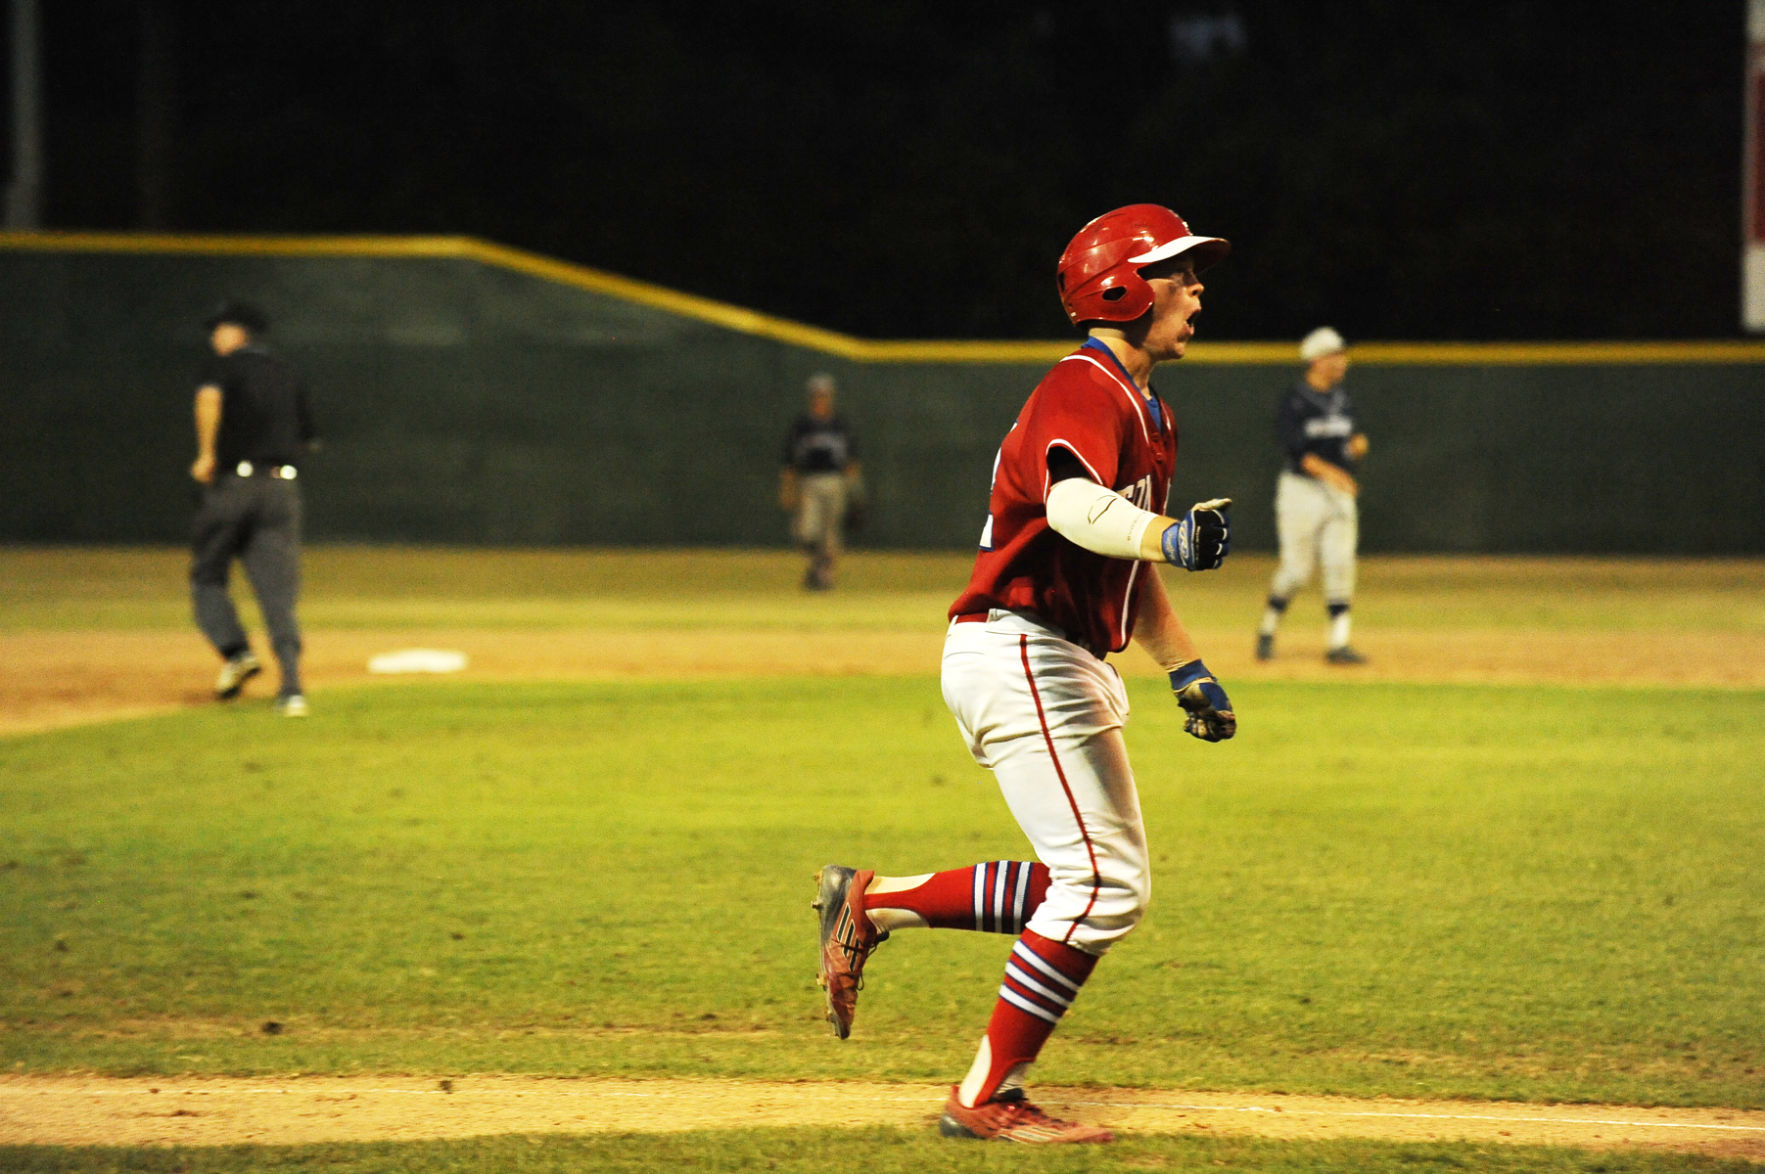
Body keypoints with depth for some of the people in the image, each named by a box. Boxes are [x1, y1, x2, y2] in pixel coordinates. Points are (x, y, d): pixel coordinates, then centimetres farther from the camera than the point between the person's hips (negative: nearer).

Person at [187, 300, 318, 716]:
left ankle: (235, 651, -12)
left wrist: (207, 454, -17)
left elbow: (209, 397, -22)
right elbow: (306, 439, 20)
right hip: (283, 488, 4)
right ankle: (291, 687, -12)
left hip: (231, 483, -4)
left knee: (207, 576, 11)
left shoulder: (226, 365, 1)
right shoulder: (290, 374, 18)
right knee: (278, 591, 1)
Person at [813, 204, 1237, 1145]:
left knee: (1108, 888, 14)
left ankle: (873, 902, 18)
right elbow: (1074, 508, -37)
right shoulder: (1082, 390, -15)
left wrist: (1187, 671, 23)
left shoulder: (1147, 411, 19)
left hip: (1066, 667, 10)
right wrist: (1168, 537, -54)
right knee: (1100, 885, -12)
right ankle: (987, 1097, -6)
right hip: (1020, 653, -10)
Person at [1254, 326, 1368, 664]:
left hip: (1339, 491, 6)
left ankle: (1338, 642, -4)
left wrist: (1357, 443, -3)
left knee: (1341, 564, -4)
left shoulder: (1343, 399, 11)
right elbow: (1293, 446, -19)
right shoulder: (1294, 400, -10)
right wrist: (1326, 470, -31)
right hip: (1301, 488, -5)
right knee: (1296, 567, -4)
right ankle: (1268, 628, 20)